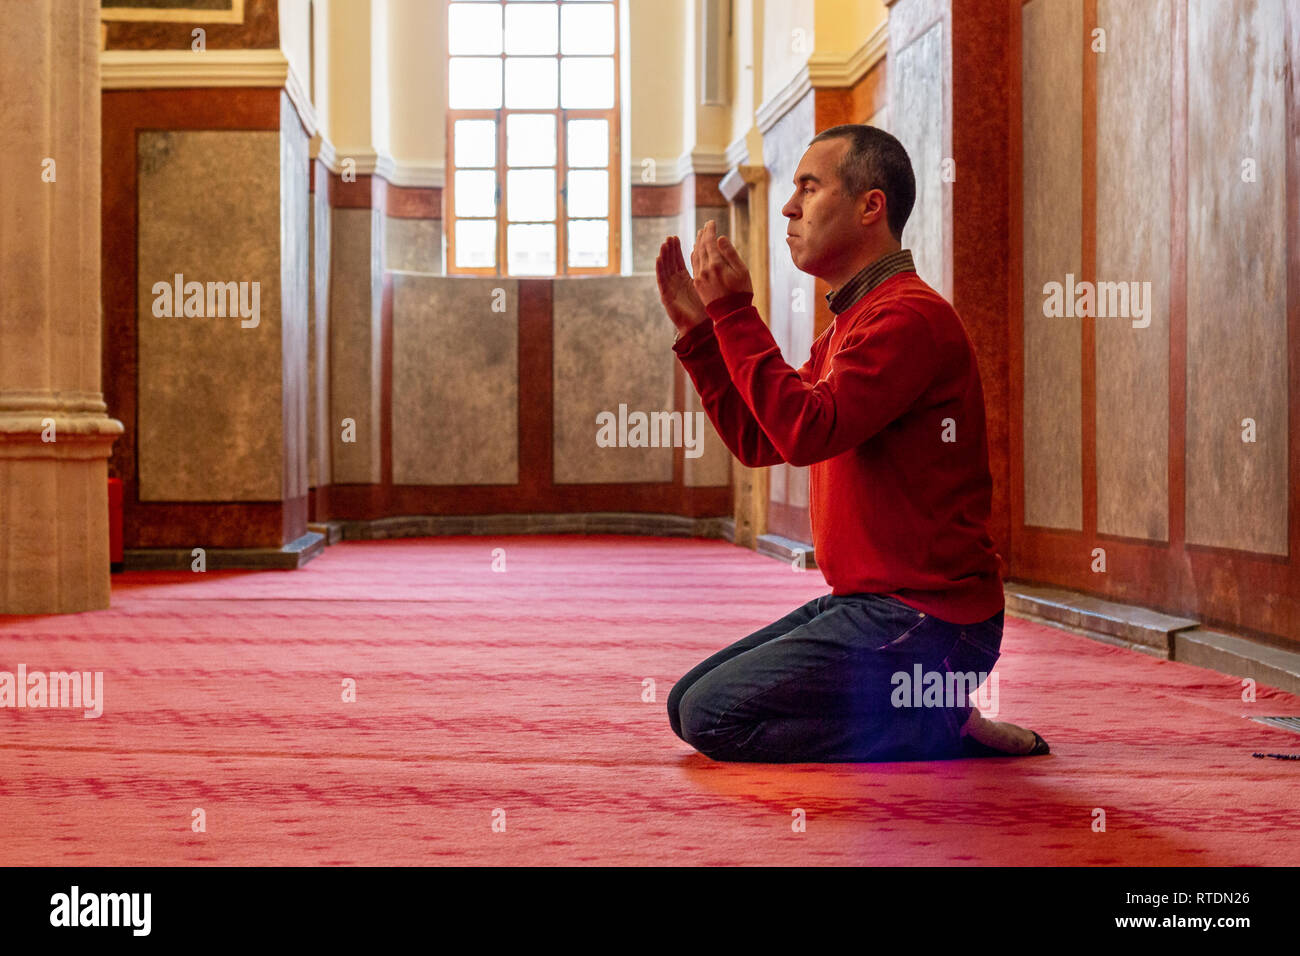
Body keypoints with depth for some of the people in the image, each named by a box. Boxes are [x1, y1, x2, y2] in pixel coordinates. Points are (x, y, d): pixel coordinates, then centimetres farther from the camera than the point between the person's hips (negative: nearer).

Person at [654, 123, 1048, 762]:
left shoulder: (911, 315, -16)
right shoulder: (848, 325, 18)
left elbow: (807, 431, -27)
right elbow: (757, 440, 17)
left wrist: (734, 311, -21)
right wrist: (697, 327, 11)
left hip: (926, 620, -10)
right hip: (866, 605, 10)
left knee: (711, 717, -16)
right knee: (685, 703, 11)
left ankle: (942, 730, -7)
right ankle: (926, 713, 8)